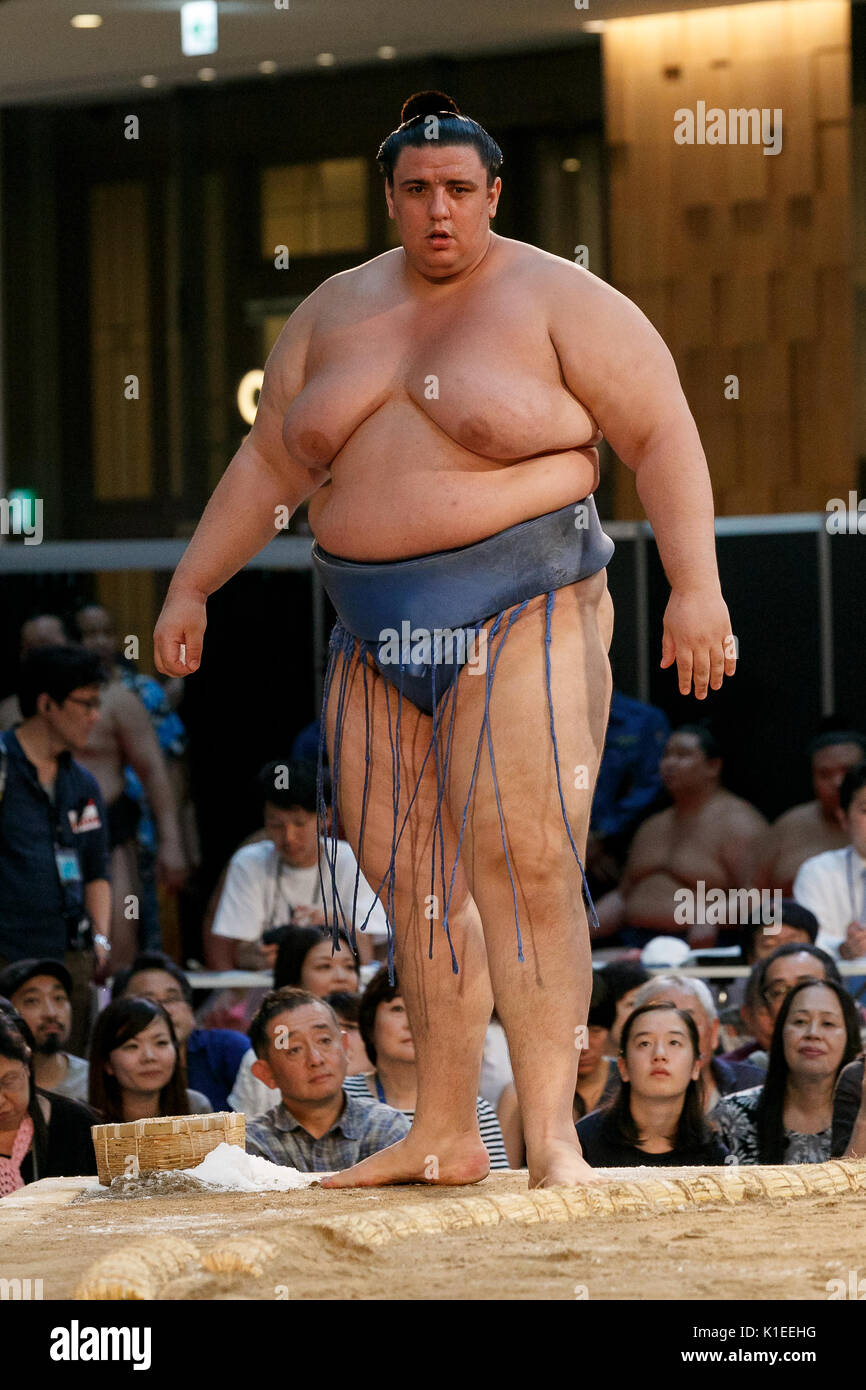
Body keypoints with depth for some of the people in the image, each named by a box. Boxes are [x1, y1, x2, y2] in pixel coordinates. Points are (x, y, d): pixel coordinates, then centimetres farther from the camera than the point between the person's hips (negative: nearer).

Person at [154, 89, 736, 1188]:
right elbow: (267, 464, 20)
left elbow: (663, 439, -5)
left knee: (524, 864, -17)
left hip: (524, 612, -6)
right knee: (411, 877, 4)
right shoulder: (335, 314, 13)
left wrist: (695, 587, -14)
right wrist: (191, 587, 16)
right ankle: (444, 1135, 10)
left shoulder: (557, 303, -2)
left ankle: (551, 1134, -17)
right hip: (380, 640, 6)